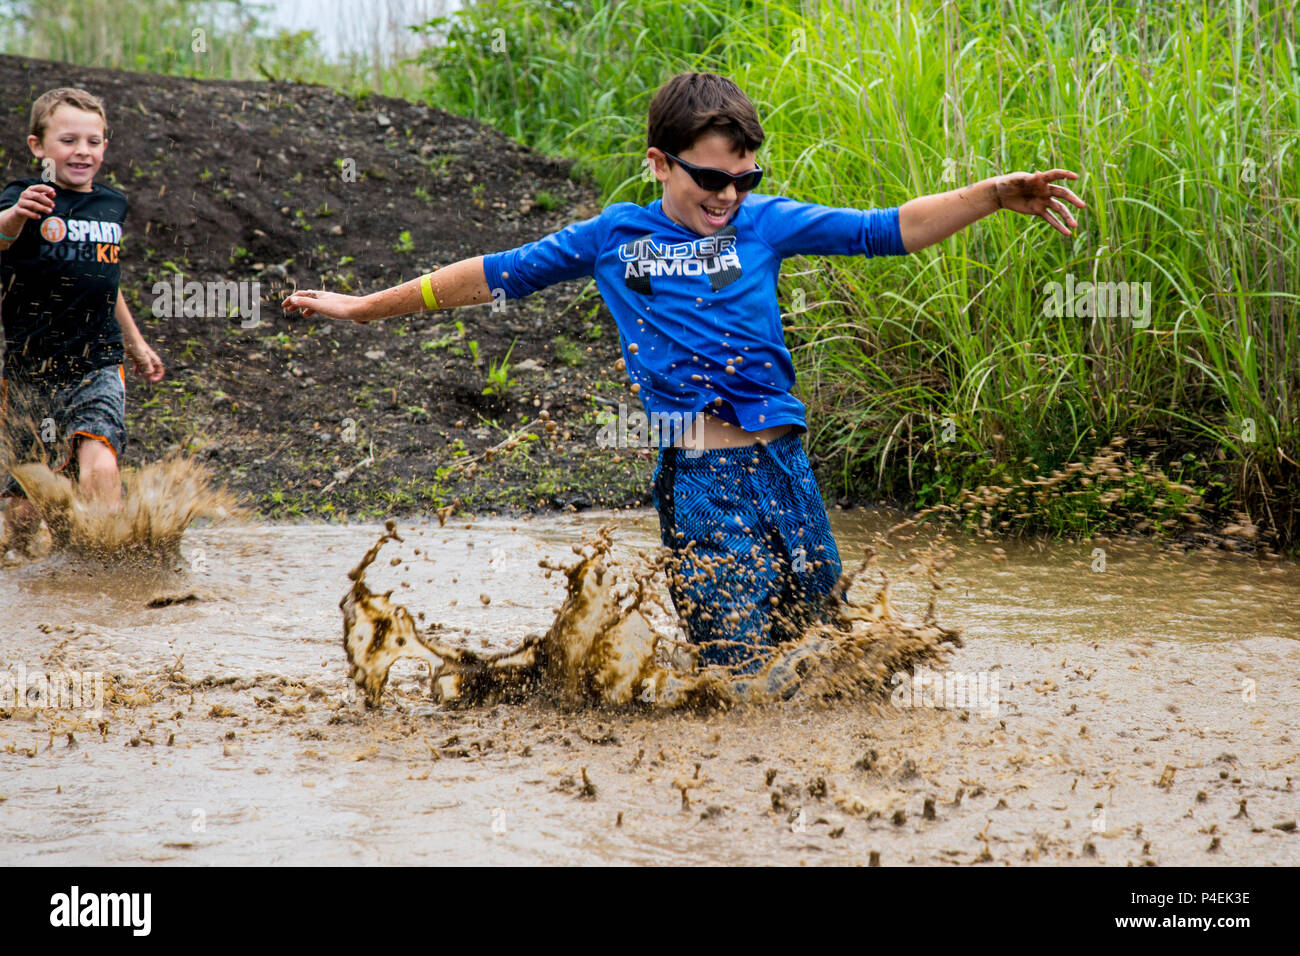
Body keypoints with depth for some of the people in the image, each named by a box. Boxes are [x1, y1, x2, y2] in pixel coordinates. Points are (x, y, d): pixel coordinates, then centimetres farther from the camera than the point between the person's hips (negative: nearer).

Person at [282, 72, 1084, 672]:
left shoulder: (764, 222, 11)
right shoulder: (614, 236, 10)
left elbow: (884, 231, 4)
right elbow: (497, 275, 18)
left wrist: (993, 196, -10)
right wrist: (367, 307, 22)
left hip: (782, 462, 3)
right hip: (696, 476, -2)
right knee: (736, 665, -7)